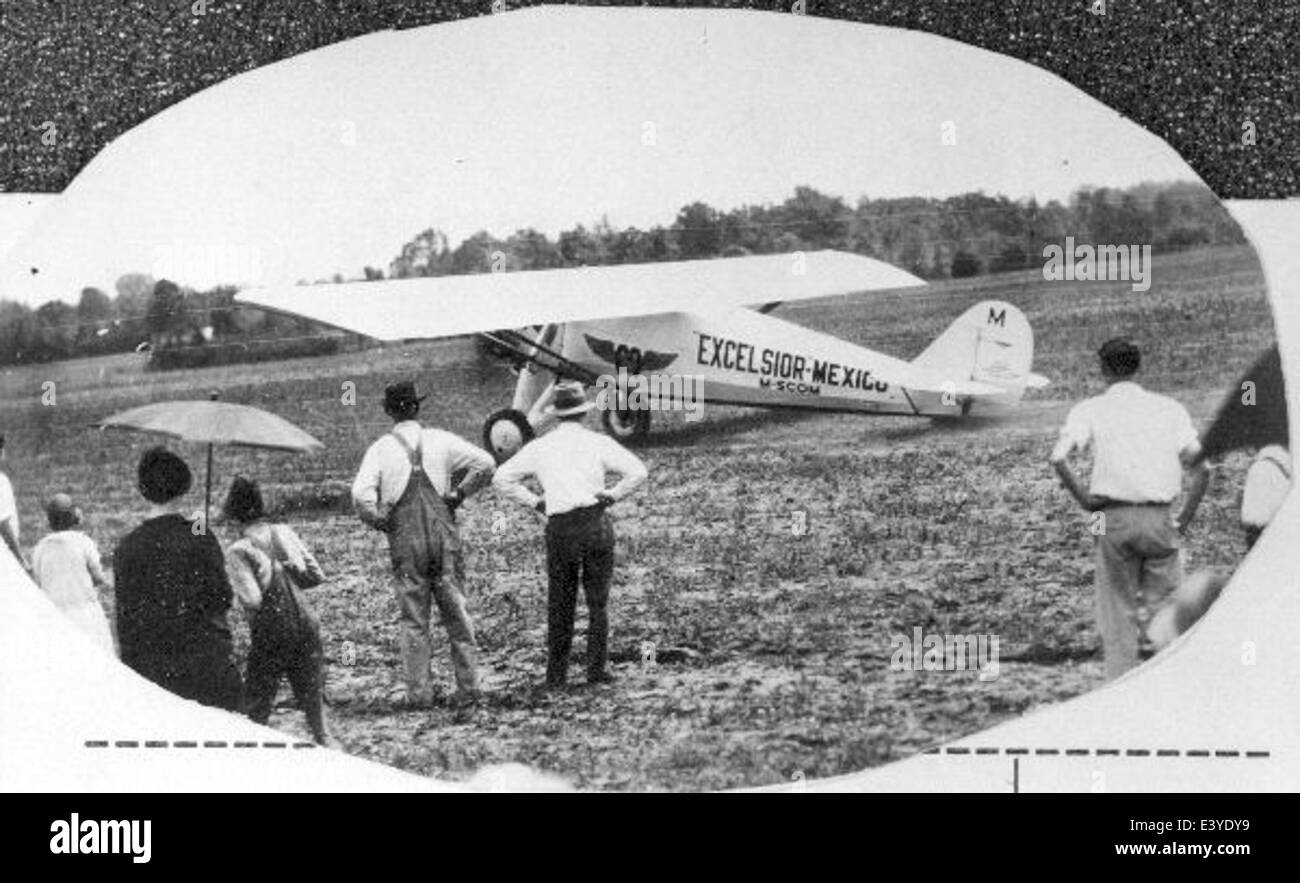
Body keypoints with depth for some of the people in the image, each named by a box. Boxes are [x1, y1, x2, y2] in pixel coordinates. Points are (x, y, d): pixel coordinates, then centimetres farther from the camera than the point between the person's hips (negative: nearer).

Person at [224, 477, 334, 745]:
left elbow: (252, 600, -18)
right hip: (305, 623, 4)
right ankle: (323, 738, 18)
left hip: (272, 631, -4)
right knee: (312, 693, 17)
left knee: (257, 704, 10)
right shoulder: (284, 533, 3)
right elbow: (317, 576, 5)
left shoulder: (238, 551, -11)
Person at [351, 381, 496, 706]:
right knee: (456, 612, 9)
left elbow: (361, 496, -13)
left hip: (405, 543, -1)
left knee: (413, 619, 7)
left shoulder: (380, 449, -2)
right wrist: (460, 494, 4)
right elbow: (486, 463, -6)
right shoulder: (441, 441, 1)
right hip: (444, 537, 1)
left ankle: (419, 692, 7)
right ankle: (468, 685, 10)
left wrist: (383, 523, 1)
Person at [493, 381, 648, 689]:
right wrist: (613, 495, 3)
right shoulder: (598, 443, 2)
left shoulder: (538, 447, 8)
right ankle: (597, 669, 6)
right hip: (596, 522, -1)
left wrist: (534, 502, 9)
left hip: (560, 527, 1)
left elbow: (502, 479, 8)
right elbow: (637, 471, -7)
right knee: (598, 600, 8)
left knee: (559, 604, 9)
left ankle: (556, 675, 9)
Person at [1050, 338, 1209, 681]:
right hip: (1159, 517, 1)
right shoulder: (1169, 408, 10)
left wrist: (1083, 498, -1)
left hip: (1114, 518, 0)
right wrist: (1184, 518, 7)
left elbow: (1059, 457, -12)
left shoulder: (1090, 410, 4)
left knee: (1118, 610, 8)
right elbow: (1202, 467, 2)